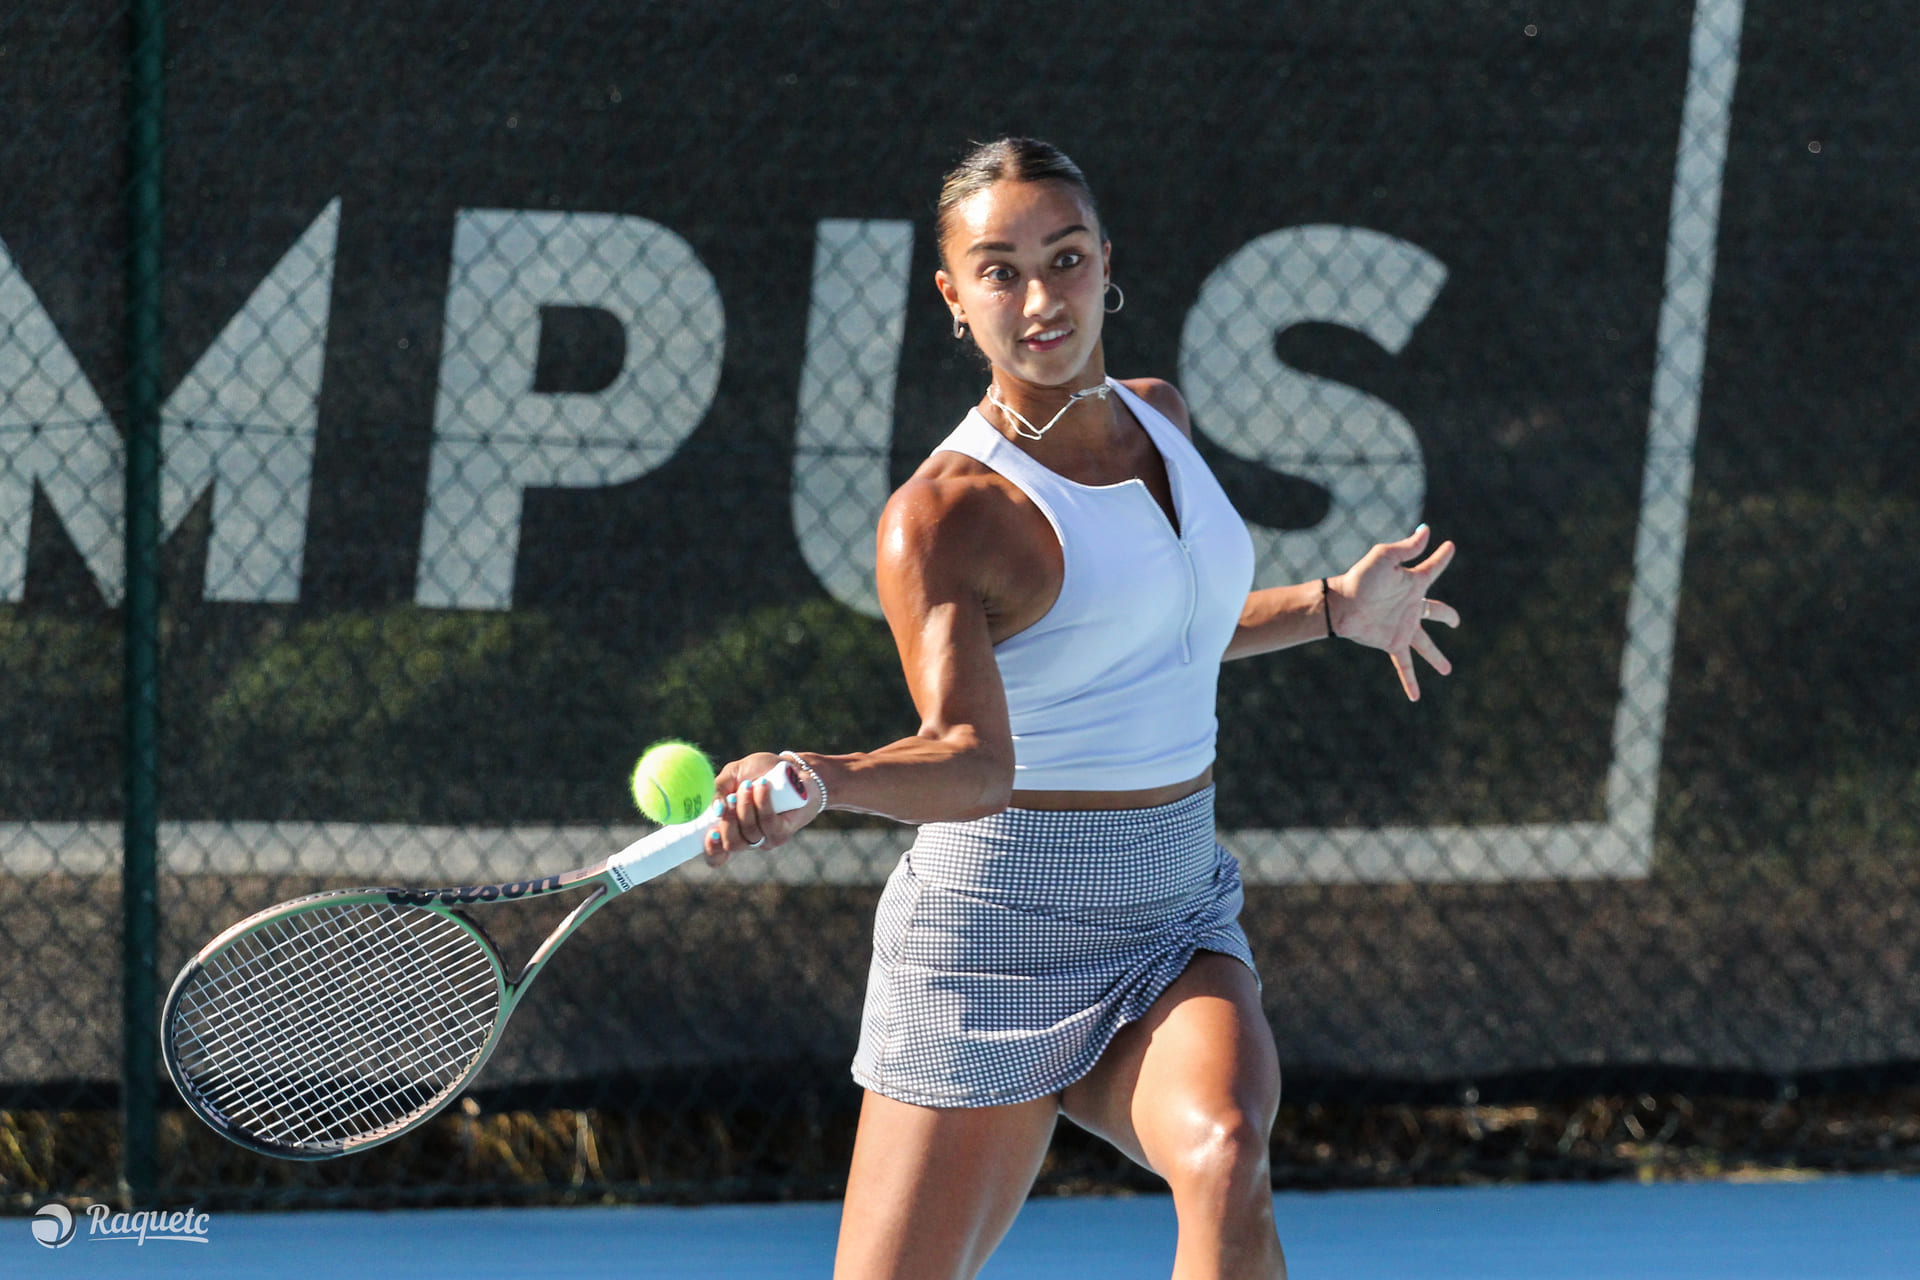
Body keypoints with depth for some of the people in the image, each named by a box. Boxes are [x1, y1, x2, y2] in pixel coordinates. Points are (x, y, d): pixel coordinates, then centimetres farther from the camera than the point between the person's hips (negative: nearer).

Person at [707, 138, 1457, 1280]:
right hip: (998, 936, -4)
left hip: (1176, 928, 5)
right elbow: (975, 758, -30)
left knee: (1224, 1157, -29)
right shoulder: (945, 513, -14)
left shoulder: (1157, 417, 9)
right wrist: (820, 782, -49)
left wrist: (1332, 608, 29)